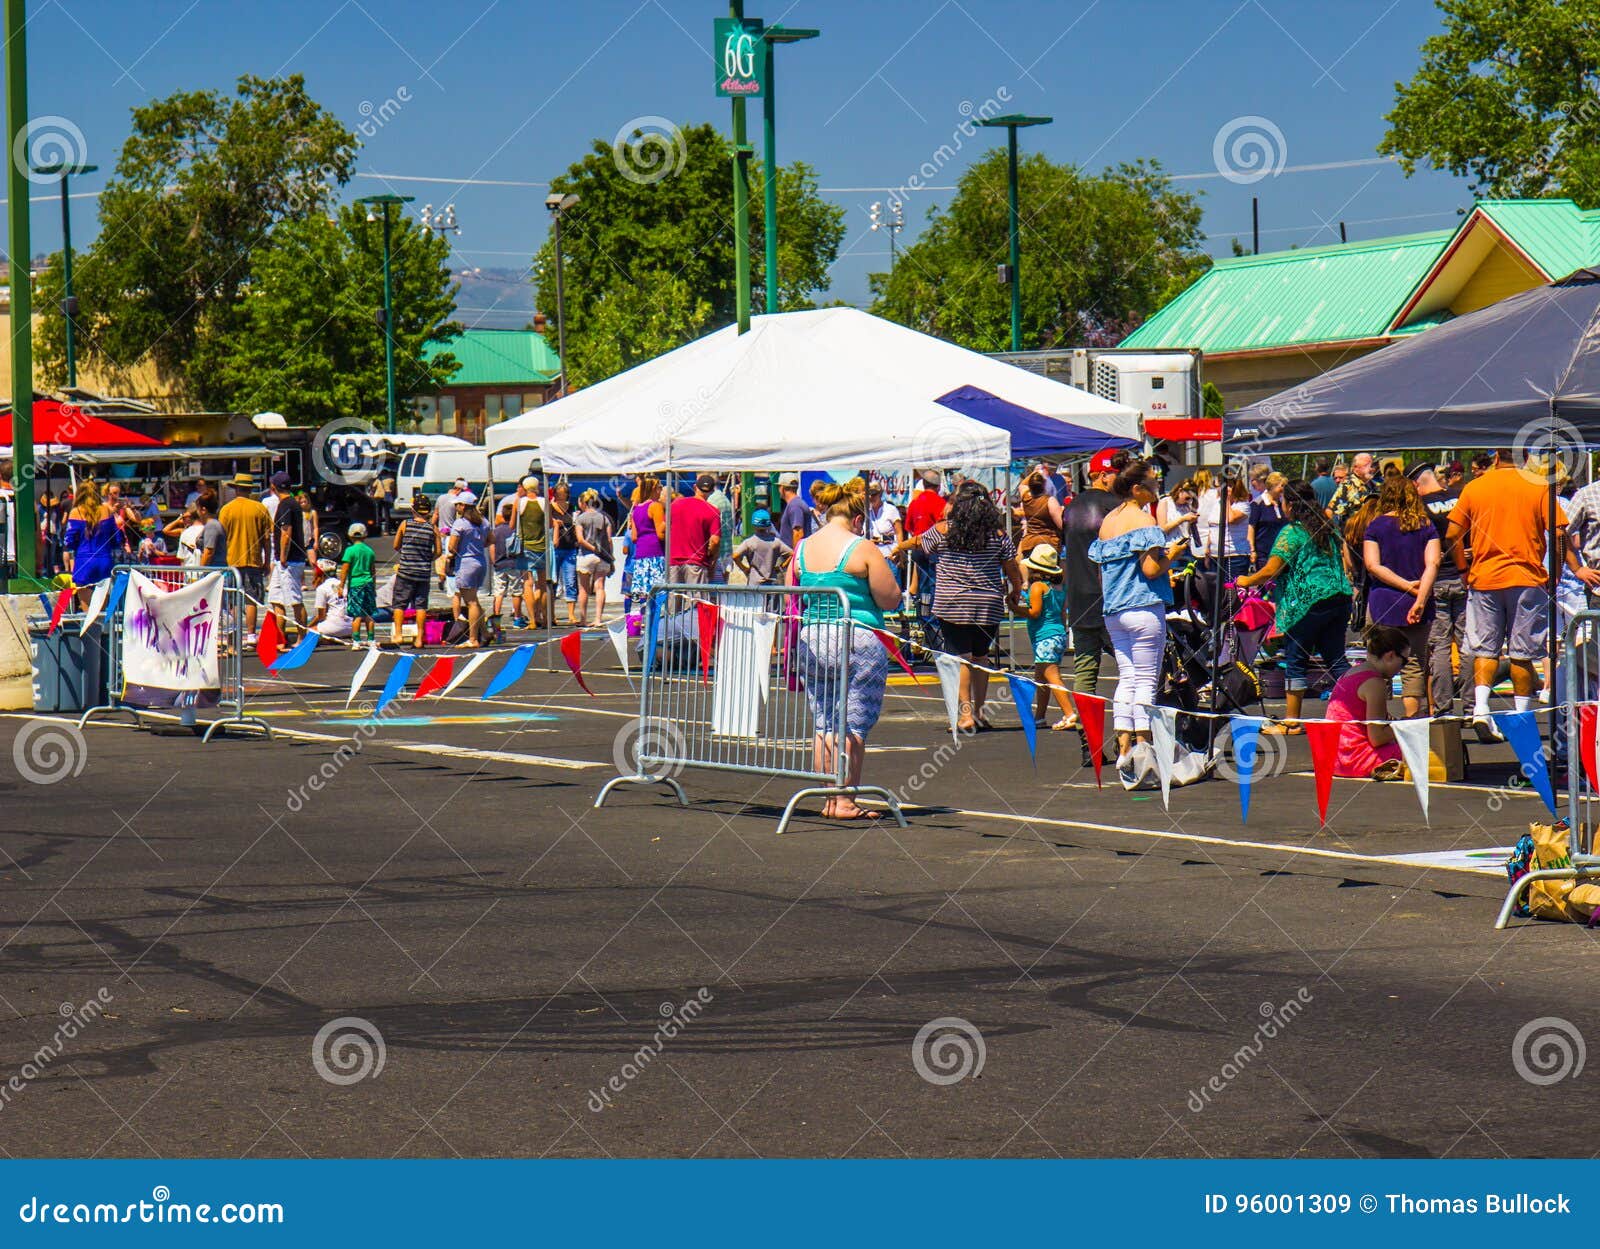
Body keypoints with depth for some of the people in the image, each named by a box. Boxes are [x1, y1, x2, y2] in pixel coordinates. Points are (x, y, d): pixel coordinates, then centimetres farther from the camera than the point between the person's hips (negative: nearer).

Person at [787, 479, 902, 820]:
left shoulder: (802, 549, 7)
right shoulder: (862, 549, -8)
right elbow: (890, 599, -7)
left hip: (810, 639, 5)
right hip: (857, 641, -5)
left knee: (824, 725, 12)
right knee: (853, 726, 0)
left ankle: (829, 800, 15)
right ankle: (845, 801, -1)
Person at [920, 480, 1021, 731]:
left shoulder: (942, 531, -4)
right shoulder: (998, 534, 0)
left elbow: (918, 544, 16)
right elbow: (1014, 571, 6)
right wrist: (1014, 595, 24)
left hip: (951, 606, -2)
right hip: (988, 607, 2)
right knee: (980, 657, 14)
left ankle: (966, 712, -8)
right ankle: (979, 712, 16)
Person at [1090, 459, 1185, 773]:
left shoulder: (1107, 521, 14)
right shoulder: (1143, 520, -11)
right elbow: (1151, 569, -17)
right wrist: (1172, 555, 0)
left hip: (1113, 612, 8)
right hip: (1143, 607, -8)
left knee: (1126, 679, 10)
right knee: (1146, 680, -3)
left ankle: (1124, 750, 5)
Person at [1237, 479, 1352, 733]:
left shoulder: (1291, 532, -8)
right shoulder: (1328, 527, 14)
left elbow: (1270, 571, -11)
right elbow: (1345, 562, 20)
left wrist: (1246, 581, 4)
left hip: (1308, 603, -7)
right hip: (1339, 597, 7)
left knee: (1296, 661, 3)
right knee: (1336, 659, 12)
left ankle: (1292, 721, 8)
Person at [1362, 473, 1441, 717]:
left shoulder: (1376, 526, 1)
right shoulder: (1427, 526, 5)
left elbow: (1372, 566, -8)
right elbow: (1432, 564, -7)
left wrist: (1407, 585, -7)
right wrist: (1420, 598, -13)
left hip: (1382, 605, -2)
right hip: (1417, 606, 2)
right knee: (1414, 665, 6)